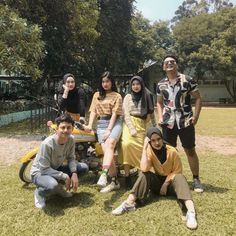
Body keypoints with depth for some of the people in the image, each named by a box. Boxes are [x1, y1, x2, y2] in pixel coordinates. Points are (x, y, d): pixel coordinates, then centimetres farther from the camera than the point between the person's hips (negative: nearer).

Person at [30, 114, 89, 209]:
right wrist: (64, 176, -27)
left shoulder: (71, 140, -14)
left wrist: (74, 173, -21)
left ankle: (58, 188, 9)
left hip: (56, 169, 7)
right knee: (52, 185, -40)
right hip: (40, 172, -6)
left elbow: (71, 158, -3)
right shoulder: (47, 144, -31)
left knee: (84, 167, -5)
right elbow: (44, 169, -27)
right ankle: (39, 192, -2)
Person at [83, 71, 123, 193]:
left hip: (114, 123, -2)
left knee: (109, 144, -31)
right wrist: (89, 125, -6)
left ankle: (104, 174, -46)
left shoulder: (117, 96, 8)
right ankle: (114, 181, -10)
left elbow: (114, 114, -2)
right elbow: (93, 111, 12)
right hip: (101, 124, 3)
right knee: (106, 150, -16)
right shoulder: (97, 95, 19)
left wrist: (109, 130, -13)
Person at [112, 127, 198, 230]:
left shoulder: (172, 151, -18)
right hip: (157, 182, 1)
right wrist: (144, 148, -32)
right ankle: (129, 203, -32)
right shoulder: (149, 151, -15)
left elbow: (177, 171, -11)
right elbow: (144, 169, -32)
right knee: (144, 174, -26)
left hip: (170, 181, -1)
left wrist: (166, 183, -21)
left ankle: (190, 212, -47)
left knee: (179, 178, -33)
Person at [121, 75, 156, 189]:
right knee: (127, 144, -26)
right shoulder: (128, 97, 11)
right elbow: (126, 114, 1)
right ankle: (127, 176, -21)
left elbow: (151, 114, 17)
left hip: (143, 125, 2)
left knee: (142, 148, -16)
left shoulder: (147, 97, 16)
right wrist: (131, 129, -11)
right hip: (130, 124, -2)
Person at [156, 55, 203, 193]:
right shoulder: (161, 84, 8)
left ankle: (196, 179, 16)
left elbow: (198, 99, 0)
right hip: (168, 123, 3)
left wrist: (196, 116, -10)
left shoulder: (188, 80, -3)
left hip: (186, 122, -3)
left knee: (190, 151, 4)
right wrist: (160, 117, 3)